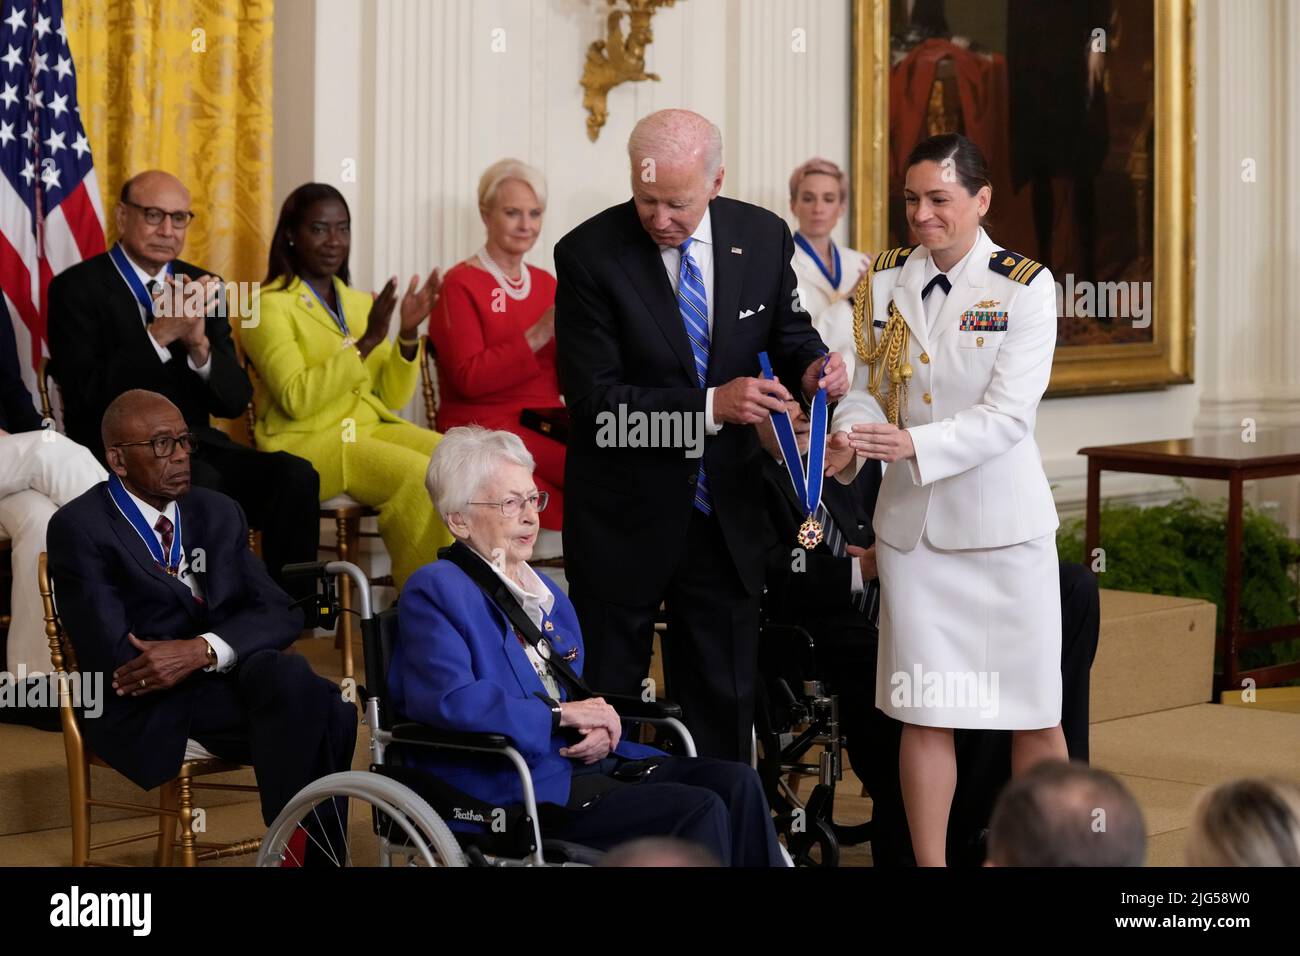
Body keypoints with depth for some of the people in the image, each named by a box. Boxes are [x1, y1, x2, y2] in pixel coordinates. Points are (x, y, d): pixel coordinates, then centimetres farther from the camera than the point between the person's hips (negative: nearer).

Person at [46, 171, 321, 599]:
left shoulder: (202, 286, 12)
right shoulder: (77, 288, -2)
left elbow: (235, 400, 7)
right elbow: (85, 392, -13)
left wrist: (199, 345, -14)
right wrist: (159, 335, -22)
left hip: (196, 446, 5)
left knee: (295, 475, -21)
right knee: (203, 483, -35)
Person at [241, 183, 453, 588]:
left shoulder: (359, 302, 17)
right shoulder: (269, 306, -4)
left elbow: (392, 397, 13)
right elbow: (297, 399, -17)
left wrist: (408, 333, -4)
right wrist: (366, 342, -21)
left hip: (371, 427, 6)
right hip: (307, 442, -6)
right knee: (419, 476, -30)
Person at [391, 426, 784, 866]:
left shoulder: (545, 593, 21)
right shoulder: (434, 590, -5)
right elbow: (447, 701, -20)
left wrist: (599, 730, -2)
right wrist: (561, 714, -15)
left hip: (577, 762, 8)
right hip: (512, 788, -8)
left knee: (736, 782, -12)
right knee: (698, 812, -22)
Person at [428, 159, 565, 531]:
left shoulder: (546, 283, 16)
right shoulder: (460, 284, -1)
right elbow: (469, 378, -12)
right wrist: (538, 334, -18)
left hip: (546, 421, 6)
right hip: (484, 426, -6)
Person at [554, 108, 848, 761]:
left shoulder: (763, 238, -4)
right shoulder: (589, 255, -16)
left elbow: (786, 331, 13)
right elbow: (593, 401, -19)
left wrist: (812, 366, -12)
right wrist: (710, 406, -28)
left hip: (726, 511, 3)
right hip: (627, 517, -3)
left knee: (724, 704, 13)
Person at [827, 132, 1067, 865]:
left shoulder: (1026, 287, -7)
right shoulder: (887, 280, 5)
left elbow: (1009, 413, -15)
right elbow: (871, 387, 7)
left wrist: (914, 444, -27)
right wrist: (849, 439, -16)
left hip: (1003, 519, -3)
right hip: (913, 521, 3)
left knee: (1034, 713, 3)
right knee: (924, 714, 5)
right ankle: (929, 861, 14)